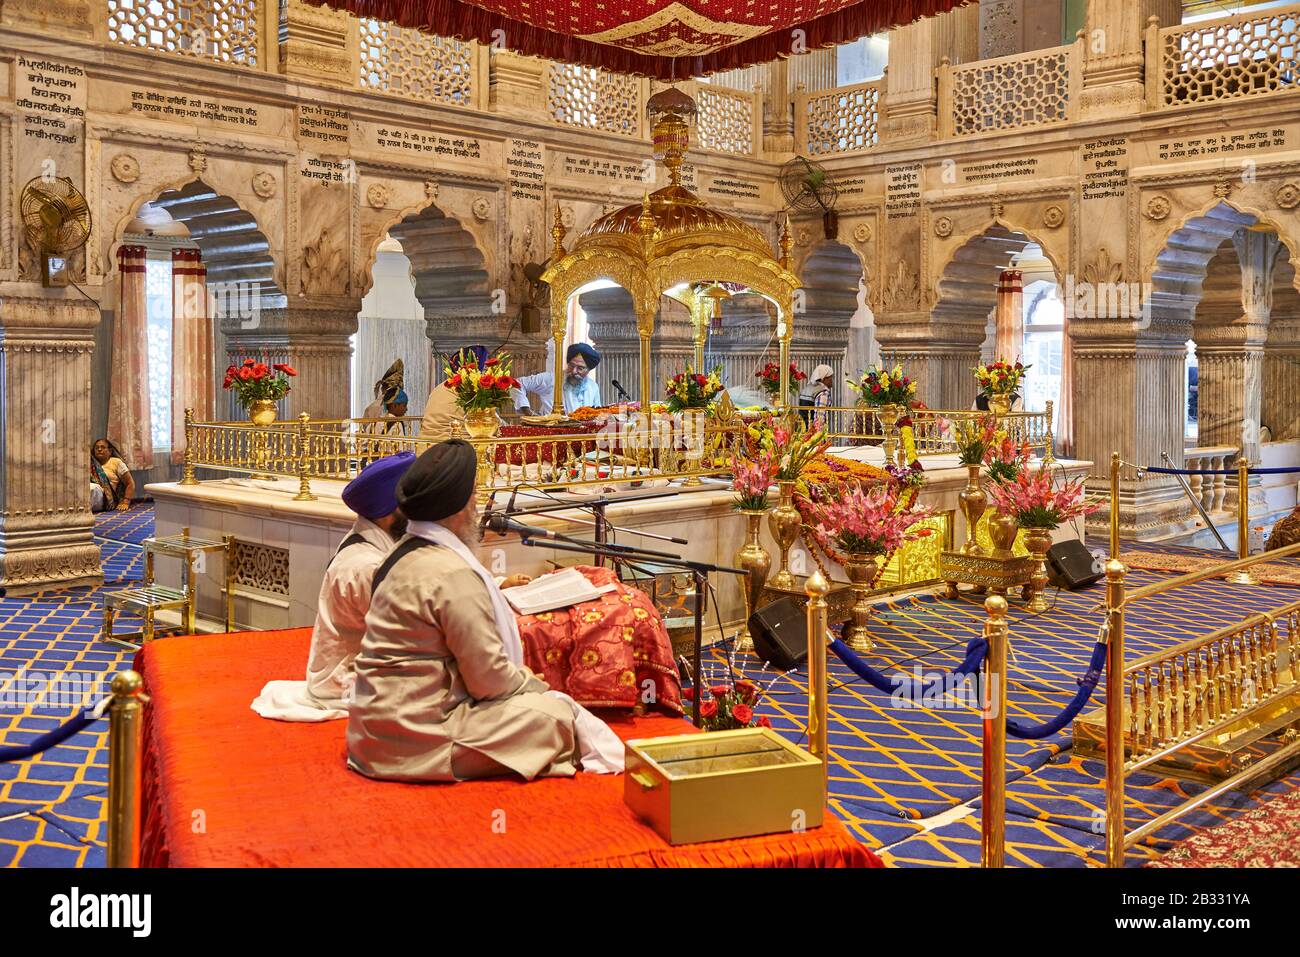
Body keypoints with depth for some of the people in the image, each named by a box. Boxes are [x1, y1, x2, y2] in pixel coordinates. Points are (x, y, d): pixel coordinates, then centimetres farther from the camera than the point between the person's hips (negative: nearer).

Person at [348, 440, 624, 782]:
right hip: (414, 743, -10)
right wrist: (537, 686, -1)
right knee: (555, 714, -8)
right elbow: (489, 679, -18)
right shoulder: (453, 574, -21)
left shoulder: (406, 554, 10)